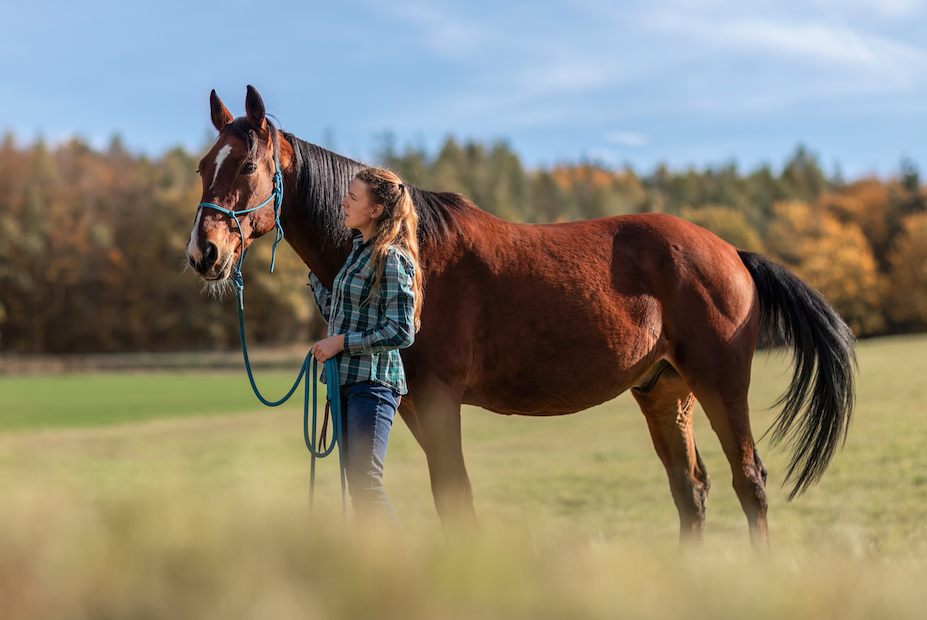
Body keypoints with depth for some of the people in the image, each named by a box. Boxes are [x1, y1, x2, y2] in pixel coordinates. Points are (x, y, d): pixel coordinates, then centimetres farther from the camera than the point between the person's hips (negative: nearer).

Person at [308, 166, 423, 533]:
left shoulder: (391, 259, -13)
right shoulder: (360, 251, 15)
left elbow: (401, 332, -18)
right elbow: (334, 312, 26)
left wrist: (341, 343, -16)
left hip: (374, 382, -10)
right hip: (347, 380, 10)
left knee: (365, 484, -15)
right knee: (356, 485, 10)